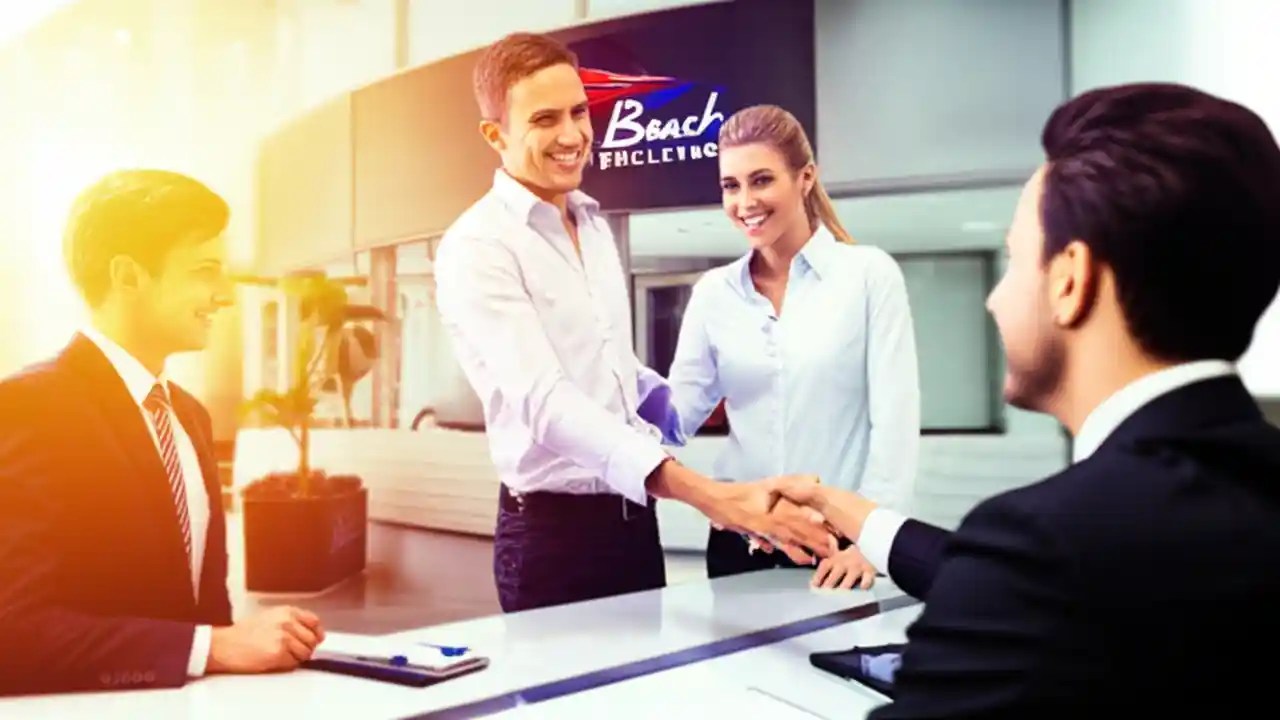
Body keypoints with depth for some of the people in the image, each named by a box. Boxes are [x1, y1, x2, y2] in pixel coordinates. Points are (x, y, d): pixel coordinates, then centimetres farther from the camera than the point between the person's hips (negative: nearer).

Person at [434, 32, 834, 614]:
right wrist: (705, 494, -38)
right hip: (552, 528, -7)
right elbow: (545, 403, -29)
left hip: (631, 516, 7)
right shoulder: (477, 248, -16)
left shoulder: (594, 226, 9)